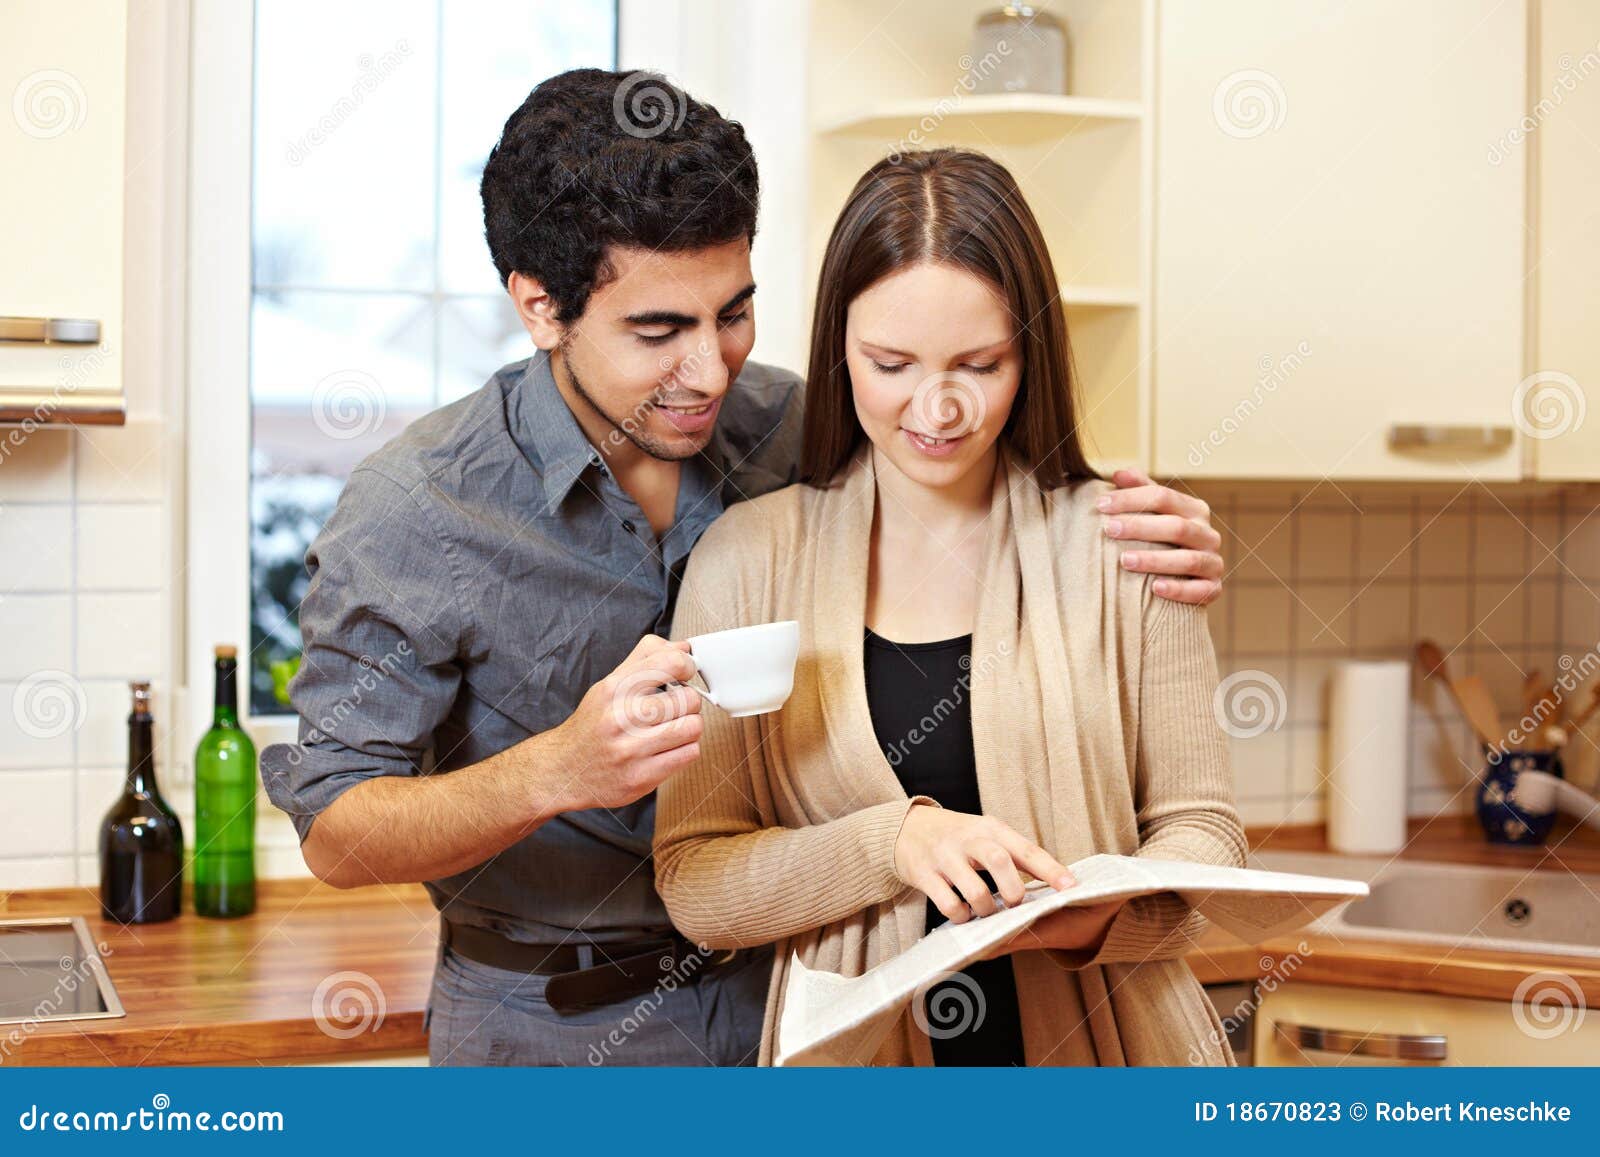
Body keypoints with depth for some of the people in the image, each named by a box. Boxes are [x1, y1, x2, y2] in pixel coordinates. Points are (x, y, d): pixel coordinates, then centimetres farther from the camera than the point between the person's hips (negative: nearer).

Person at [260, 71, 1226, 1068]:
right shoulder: (413, 513, -19)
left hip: (780, 990, 4)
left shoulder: (796, 433, -8)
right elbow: (335, 833, -18)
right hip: (551, 1034, -4)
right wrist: (558, 771, -36)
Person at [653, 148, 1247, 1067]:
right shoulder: (748, 559, 2)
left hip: (1113, 1045, 0)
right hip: (855, 1051, 1)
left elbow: (1199, 827, 7)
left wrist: (1107, 913, -13)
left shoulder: (1121, 546, 3)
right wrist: (892, 843, -15)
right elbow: (693, 884, 0)